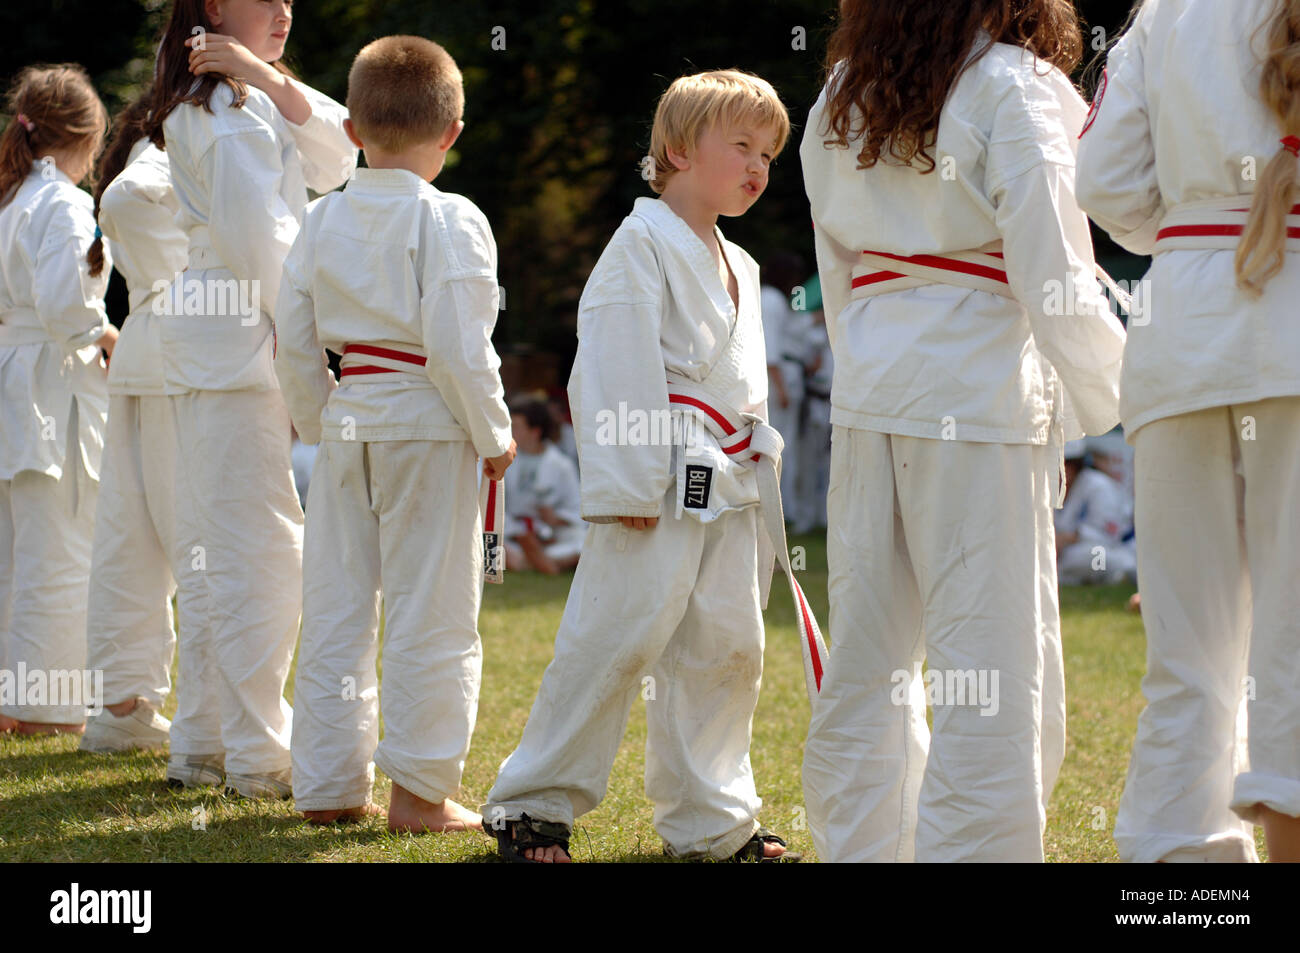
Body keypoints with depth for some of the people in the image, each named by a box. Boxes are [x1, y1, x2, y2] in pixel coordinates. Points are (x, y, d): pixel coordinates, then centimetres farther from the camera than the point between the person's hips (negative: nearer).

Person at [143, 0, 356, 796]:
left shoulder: (249, 101, 18)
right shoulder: (224, 110, -12)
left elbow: (333, 160, 7)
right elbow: (260, 236, -17)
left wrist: (273, 81, -6)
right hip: (239, 343, -10)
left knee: (227, 548, 14)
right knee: (264, 550, -8)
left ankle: (209, 739, 20)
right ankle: (259, 754, -5)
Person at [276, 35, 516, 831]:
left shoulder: (323, 221, 5)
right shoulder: (450, 221, -11)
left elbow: (294, 346, 8)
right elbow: (458, 347, -16)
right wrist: (494, 436, -4)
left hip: (347, 425, 5)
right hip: (429, 428, -5)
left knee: (338, 611, 12)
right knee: (431, 614, 2)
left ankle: (329, 786, 16)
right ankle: (420, 789, 3)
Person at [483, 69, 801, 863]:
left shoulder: (737, 269, 18)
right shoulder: (643, 244, -8)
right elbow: (616, 369, -14)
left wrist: (758, 472, 20)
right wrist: (629, 485, -18)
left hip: (726, 488, 9)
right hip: (660, 483, -8)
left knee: (725, 649, 10)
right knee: (617, 640, -10)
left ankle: (712, 819, 19)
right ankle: (535, 804, -1)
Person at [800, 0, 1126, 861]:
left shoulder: (840, 102, 13)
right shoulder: (1012, 86, -7)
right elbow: (1054, 270, -11)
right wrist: (1113, 397, -3)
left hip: (869, 396, 7)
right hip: (982, 384, -7)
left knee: (868, 661, 12)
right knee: (998, 680, -5)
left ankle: (858, 850, 16)